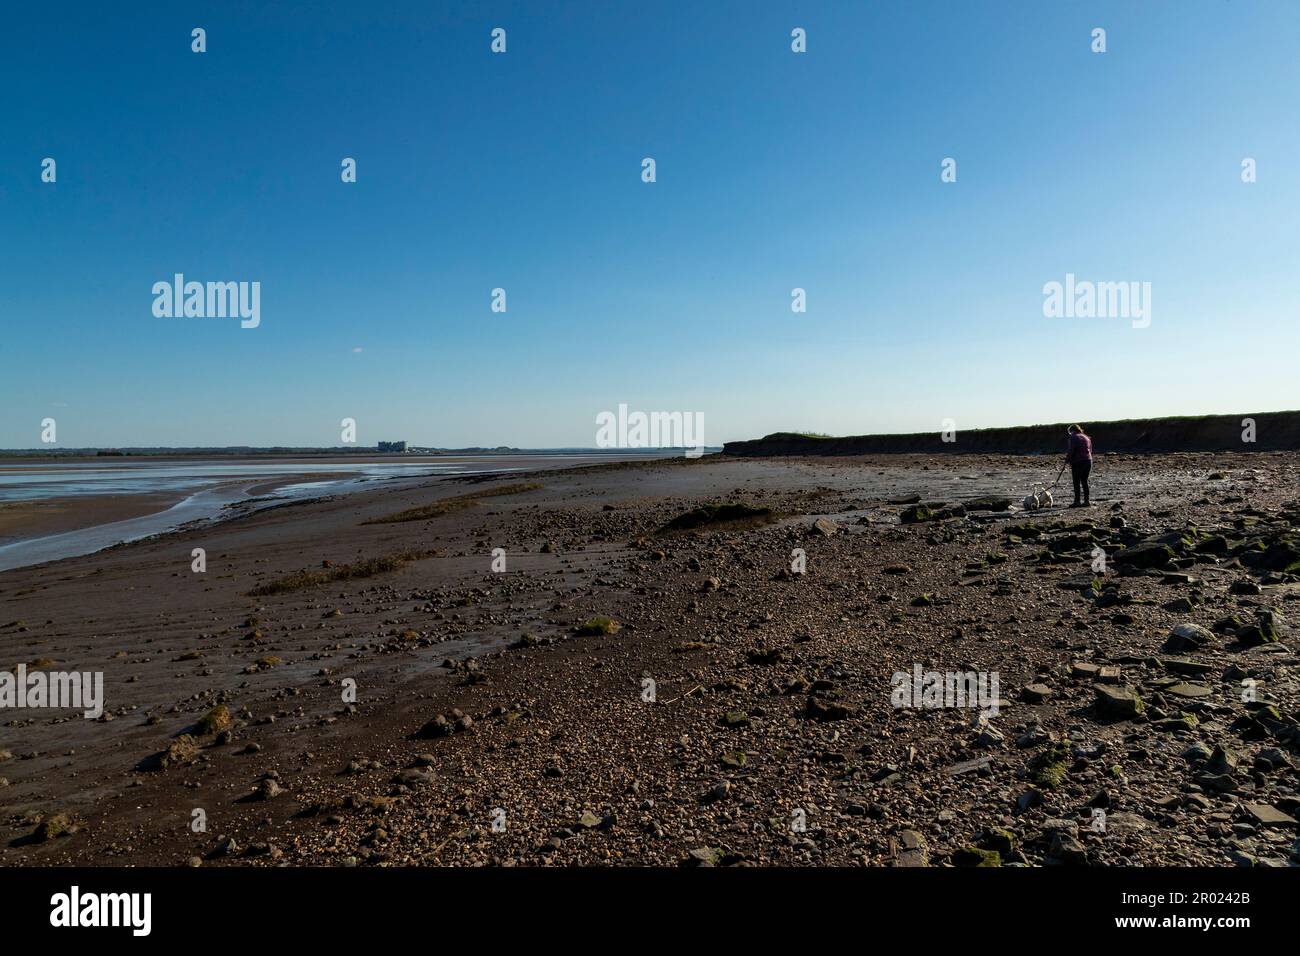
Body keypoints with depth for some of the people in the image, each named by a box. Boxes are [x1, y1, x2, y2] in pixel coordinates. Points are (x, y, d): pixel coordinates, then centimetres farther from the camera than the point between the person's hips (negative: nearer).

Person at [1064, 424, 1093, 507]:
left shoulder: (1073, 437, -5)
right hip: (1088, 461, 7)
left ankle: (1077, 501, -7)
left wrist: (1067, 460, -2)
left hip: (1077, 462, -7)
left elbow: (1071, 450, -12)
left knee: (1076, 482, -4)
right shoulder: (1087, 438, 18)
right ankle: (1087, 501, 10)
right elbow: (1090, 450, 18)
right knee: (1084, 481, 11)